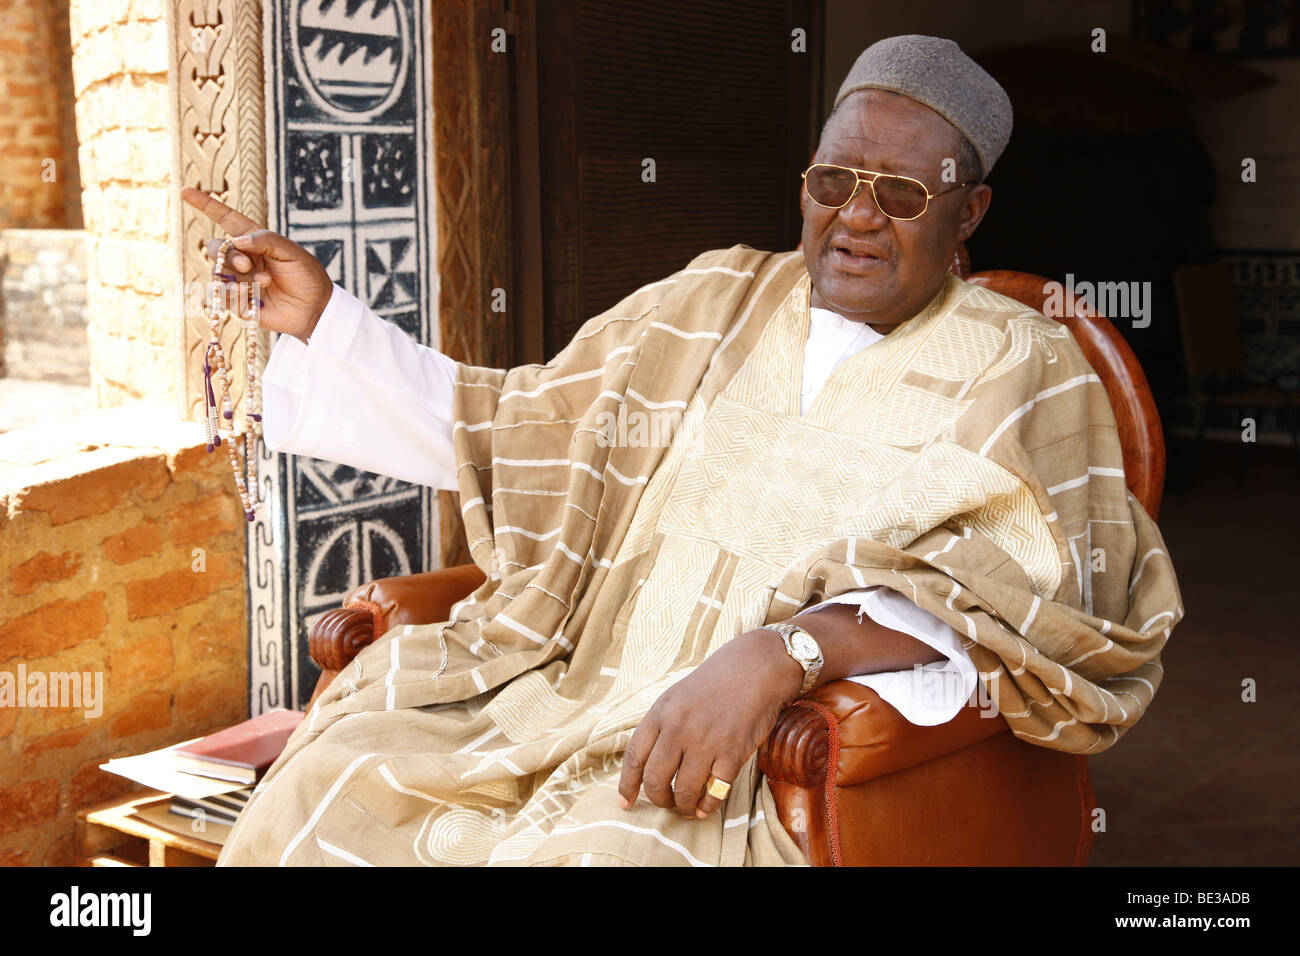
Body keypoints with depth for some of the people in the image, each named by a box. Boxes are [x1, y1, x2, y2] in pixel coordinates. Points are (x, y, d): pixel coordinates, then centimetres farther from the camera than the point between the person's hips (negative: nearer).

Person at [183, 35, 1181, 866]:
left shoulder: (1020, 370, 3)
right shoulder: (716, 300, 17)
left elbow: (1022, 581, -14)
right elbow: (504, 429, 24)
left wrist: (782, 654, -28)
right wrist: (322, 315, 18)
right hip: (580, 685, 5)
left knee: (593, 848, -34)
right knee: (330, 783, -18)